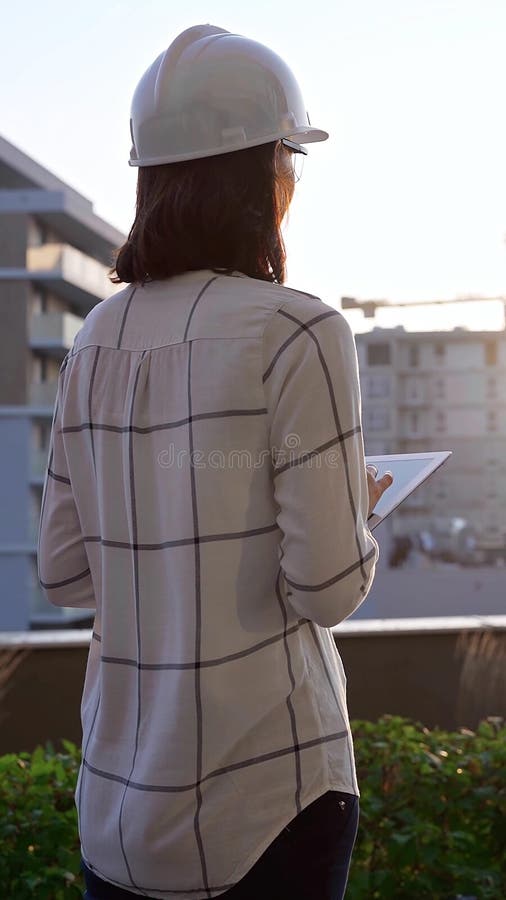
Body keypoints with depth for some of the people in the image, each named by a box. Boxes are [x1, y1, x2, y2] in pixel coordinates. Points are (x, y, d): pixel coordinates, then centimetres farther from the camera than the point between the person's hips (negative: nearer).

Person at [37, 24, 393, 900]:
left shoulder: (95, 343, 1)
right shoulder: (296, 334, -15)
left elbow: (64, 573, 4)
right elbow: (328, 587, -15)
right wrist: (359, 509, 5)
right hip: (265, 790, -5)